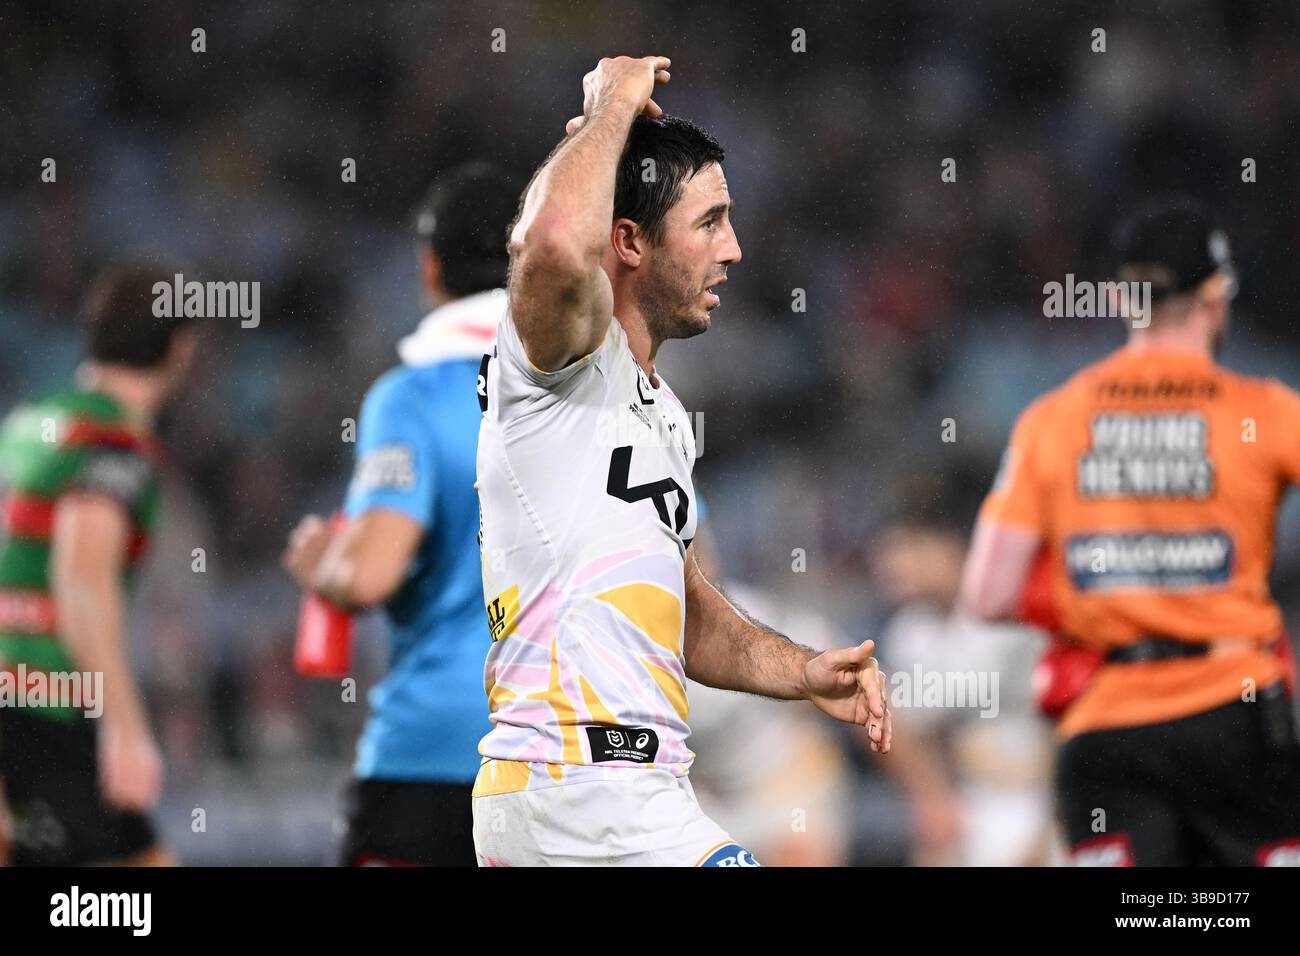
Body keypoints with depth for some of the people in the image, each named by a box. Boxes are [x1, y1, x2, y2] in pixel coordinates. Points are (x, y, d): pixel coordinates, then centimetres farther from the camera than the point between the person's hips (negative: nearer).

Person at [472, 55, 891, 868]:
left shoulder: (662, 412, 25)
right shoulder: (565, 357, -5)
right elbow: (556, 246, -30)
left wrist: (799, 672, 13)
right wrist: (613, 103, -12)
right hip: (583, 794, -10)